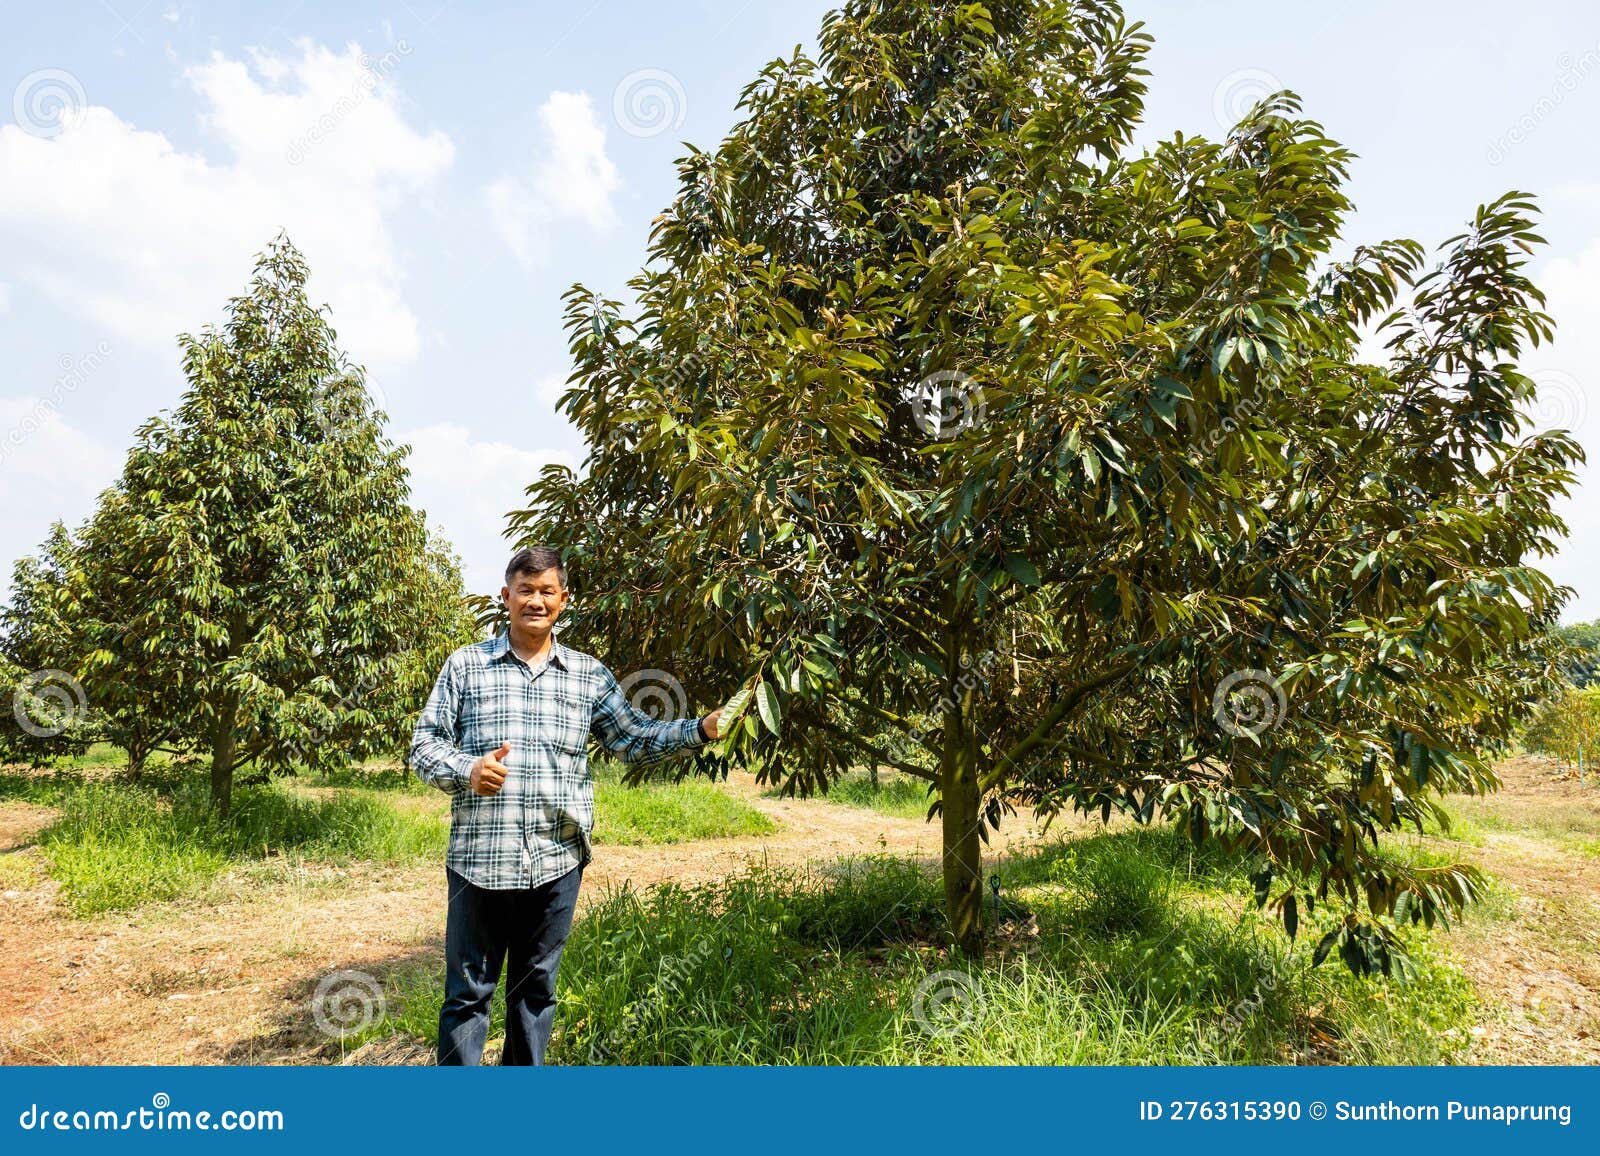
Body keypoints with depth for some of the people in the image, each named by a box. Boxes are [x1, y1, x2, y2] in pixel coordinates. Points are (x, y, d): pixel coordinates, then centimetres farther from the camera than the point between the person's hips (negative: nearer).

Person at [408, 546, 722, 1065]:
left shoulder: (589, 675, 7)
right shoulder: (465, 665, 3)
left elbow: (635, 738, 7)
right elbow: (423, 746, 3)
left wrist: (702, 728, -6)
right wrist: (467, 769, -17)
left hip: (556, 861, 2)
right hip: (479, 859, -2)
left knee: (537, 988, 17)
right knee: (469, 991, 8)